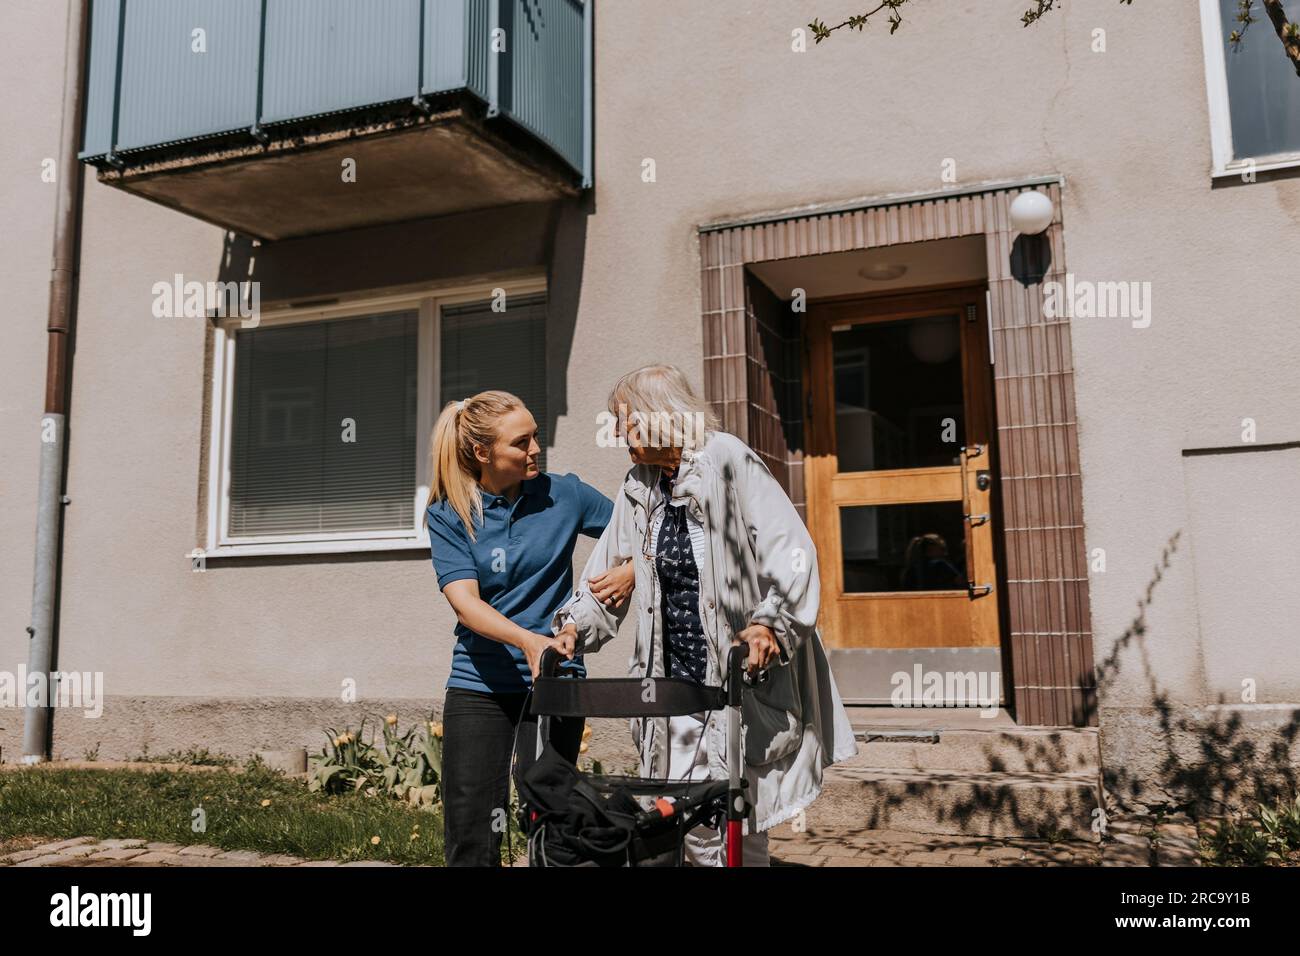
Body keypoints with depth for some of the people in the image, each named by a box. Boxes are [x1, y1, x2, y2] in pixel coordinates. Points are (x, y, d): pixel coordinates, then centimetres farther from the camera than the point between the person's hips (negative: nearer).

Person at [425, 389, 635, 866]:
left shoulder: (563, 494, 1)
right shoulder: (448, 515, -2)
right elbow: (465, 602, -14)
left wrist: (630, 571, -11)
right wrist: (527, 639, -30)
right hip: (479, 684, 0)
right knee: (470, 837, 1)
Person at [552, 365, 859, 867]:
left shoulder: (728, 460, -11)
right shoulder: (640, 486, 11)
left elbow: (792, 552, -19)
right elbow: (609, 569, 17)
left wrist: (771, 622, -32)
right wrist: (575, 625, 2)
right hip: (677, 685, 7)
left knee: (738, 830, 0)